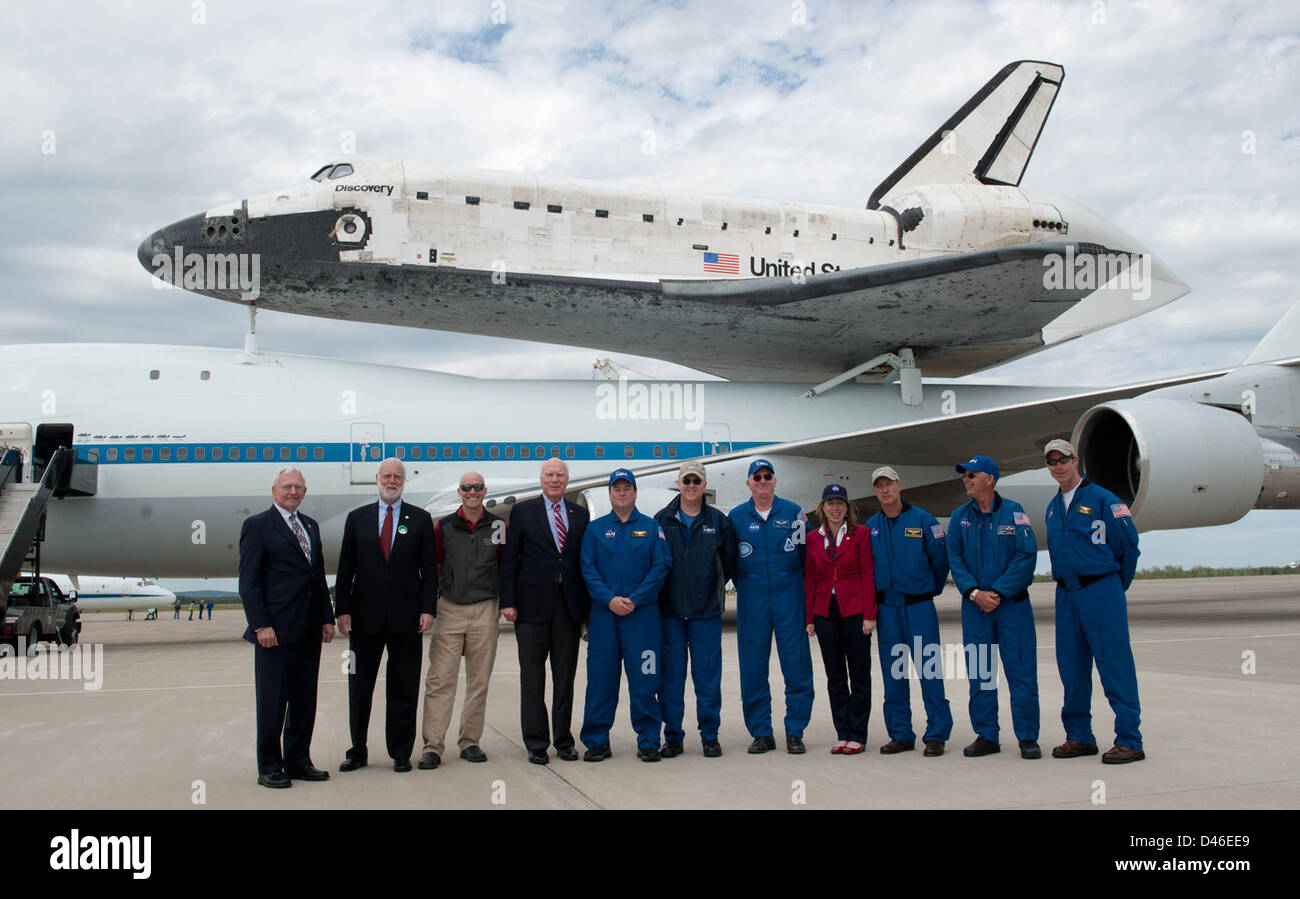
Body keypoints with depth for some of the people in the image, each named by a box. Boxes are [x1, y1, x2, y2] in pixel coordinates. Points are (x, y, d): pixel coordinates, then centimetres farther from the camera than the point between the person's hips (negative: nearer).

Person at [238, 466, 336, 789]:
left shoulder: (311, 526, 16)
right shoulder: (257, 526, -3)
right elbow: (249, 582, -8)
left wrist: (327, 618, 10)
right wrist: (261, 625, -15)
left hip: (309, 631, 6)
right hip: (276, 630, -6)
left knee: (305, 699, 11)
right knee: (272, 701, 1)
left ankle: (298, 761, 21)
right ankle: (269, 767, 11)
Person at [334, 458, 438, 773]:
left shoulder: (420, 519, 6)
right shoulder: (357, 518, 8)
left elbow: (429, 568, 4)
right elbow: (345, 568, 6)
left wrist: (428, 609, -6)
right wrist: (343, 610, -2)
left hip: (406, 617, -1)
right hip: (366, 616, 1)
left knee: (404, 690, 5)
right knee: (359, 688, 7)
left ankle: (400, 753, 15)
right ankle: (358, 752, 20)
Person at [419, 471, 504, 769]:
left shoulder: (498, 526, 5)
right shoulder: (443, 526, 4)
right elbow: (433, 567, 8)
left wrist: (505, 603, 5)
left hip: (485, 611, 1)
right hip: (450, 609, -1)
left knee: (479, 681, 6)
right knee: (440, 680, -5)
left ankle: (470, 742, 17)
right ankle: (432, 746, -1)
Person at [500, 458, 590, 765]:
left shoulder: (580, 514, 11)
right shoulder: (522, 511, 4)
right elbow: (509, 559, 0)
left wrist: (587, 603, 4)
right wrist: (508, 601, -7)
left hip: (569, 605, 3)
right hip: (533, 604, -2)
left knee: (565, 676, 8)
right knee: (532, 677, 3)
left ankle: (563, 739, 17)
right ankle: (536, 743, 10)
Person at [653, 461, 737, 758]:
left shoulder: (719, 521, 3)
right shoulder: (662, 520, 4)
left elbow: (730, 561, 11)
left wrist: (715, 586, 8)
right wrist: (661, 589, 5)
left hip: (707, 611, 0)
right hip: (670, 611, 1)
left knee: (708, 676, 3)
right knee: (670, 677, 4)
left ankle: (710, 737, 13)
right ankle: (673, 737, 14)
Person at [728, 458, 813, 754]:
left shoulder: (792, 512, 5)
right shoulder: (736, 516, 7)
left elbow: (808, 553, 8)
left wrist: (810, 592, 4)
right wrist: (744, 585, 5)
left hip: (789, 598, -1)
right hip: (752, 602, 1)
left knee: (797, 666, -1)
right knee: (753, 669, 3)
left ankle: (795, 732, 9)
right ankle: (761, 732, 13)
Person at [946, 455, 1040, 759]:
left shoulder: (1013, 512, -2)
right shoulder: (960, 517, 7)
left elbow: (1026, 556, -8)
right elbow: (954, 559, 3)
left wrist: (998, 592, -14)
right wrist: (975, 593, -12)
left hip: (1012, 603, -3)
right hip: (974, 606, 3)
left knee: (1022, 671, -2)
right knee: (979, 674, 6)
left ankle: (1028, 738, 7)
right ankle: (986, 737, 16)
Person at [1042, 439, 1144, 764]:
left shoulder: (1101, 499, -5)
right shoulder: (1053, 508, 15)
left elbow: (1128, 544, -3)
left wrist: (1115, 587, 5)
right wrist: (1068, 584, 17)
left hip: (1101, 593, -7)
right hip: (1066, 595, 7)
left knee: (1115, 667, -6)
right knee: (1072, 668, 10)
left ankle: (1129, 741, -1)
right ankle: (1079, 737, 19)